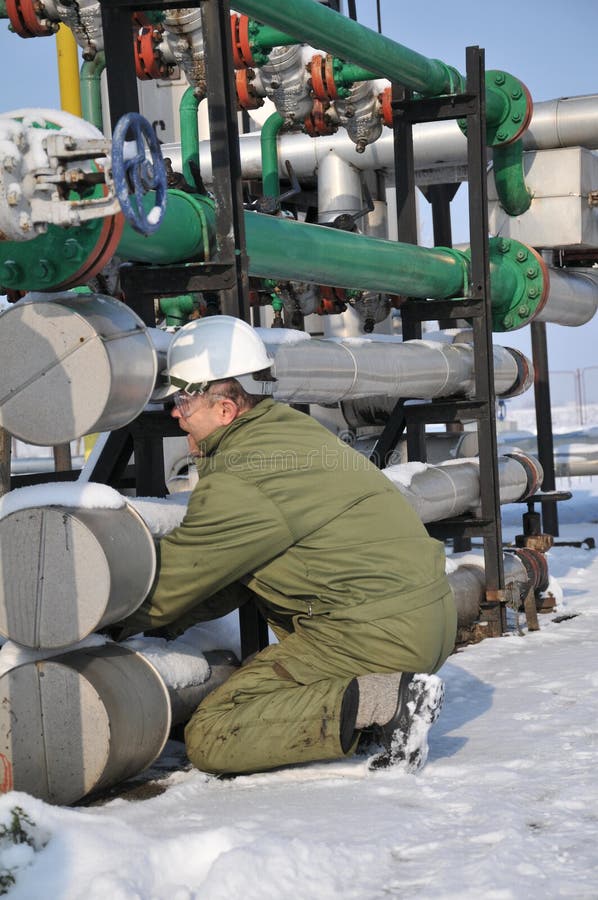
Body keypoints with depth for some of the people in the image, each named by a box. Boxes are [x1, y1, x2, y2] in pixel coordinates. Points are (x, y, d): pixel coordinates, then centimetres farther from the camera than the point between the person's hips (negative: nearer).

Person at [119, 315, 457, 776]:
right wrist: (170, 622, 19)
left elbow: (178, 574, -3)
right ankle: (395, 693, 10)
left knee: (211, 737, -7)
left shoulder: (238, 479, -15)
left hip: (370, 635, -9)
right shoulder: (297, 430, 13)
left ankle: (379, 701, -17)